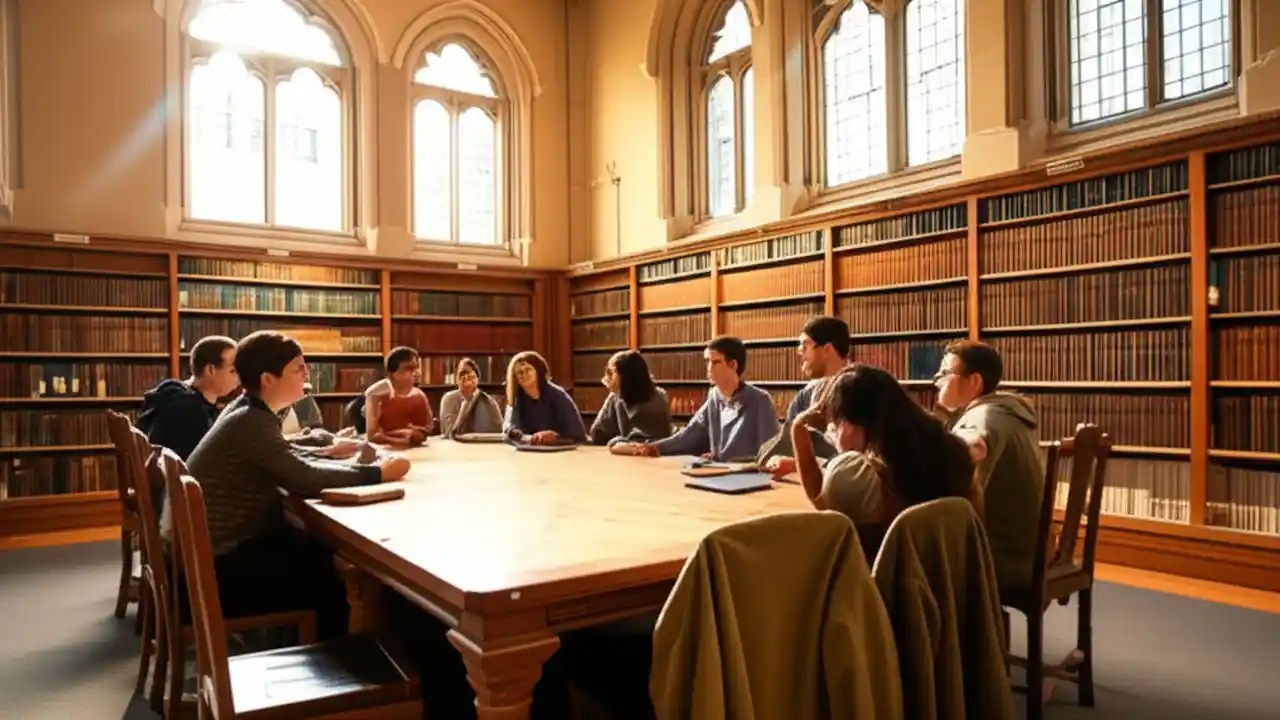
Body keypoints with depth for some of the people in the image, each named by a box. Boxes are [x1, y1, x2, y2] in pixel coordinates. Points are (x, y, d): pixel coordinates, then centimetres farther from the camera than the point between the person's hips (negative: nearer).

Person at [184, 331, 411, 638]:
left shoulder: (249, 412, 6)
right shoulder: (250, 422, -23)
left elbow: (295, 460, 8)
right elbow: (304, 479, -27)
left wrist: (353, 465, -6)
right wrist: (376, 473, -18)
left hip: (232, 541, 9)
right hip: (218, 562, -9)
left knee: (328, 554, 9)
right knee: (332, 581, -3)